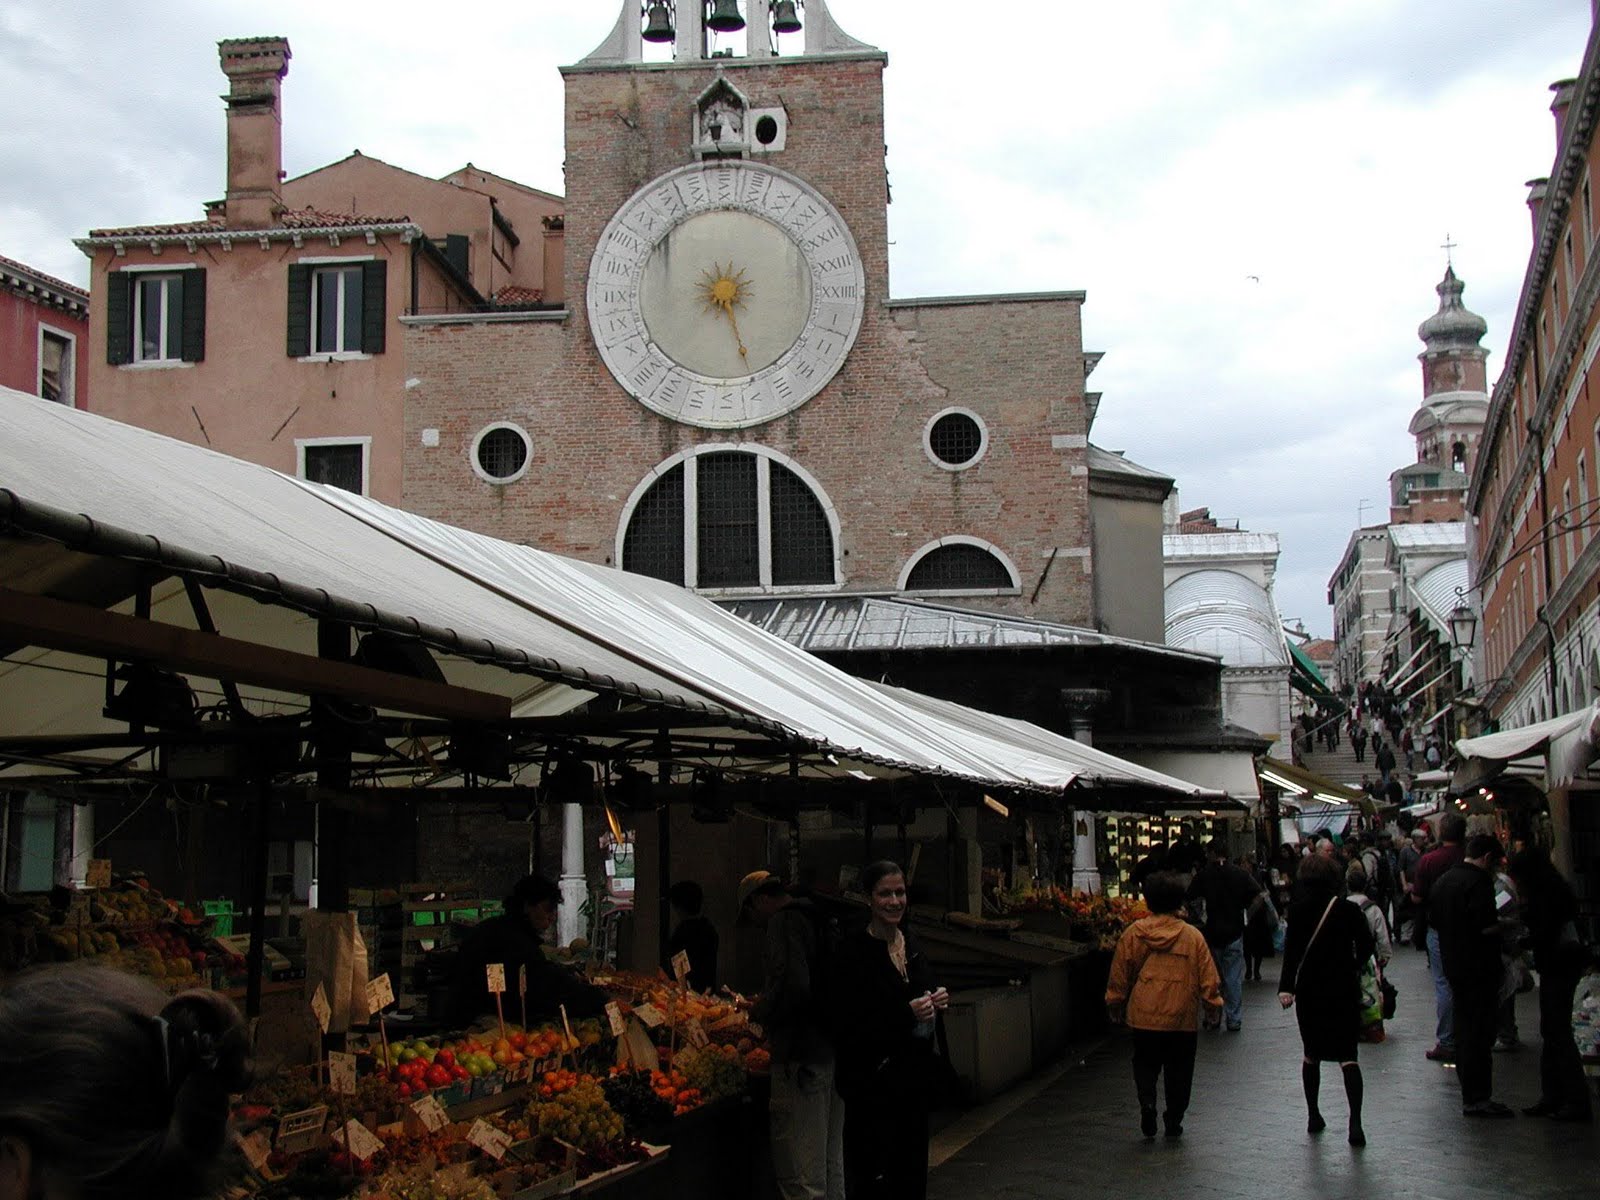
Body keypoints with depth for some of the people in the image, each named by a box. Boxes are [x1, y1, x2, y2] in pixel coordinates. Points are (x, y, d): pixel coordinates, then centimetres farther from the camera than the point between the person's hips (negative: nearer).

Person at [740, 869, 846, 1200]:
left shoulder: (784, 921, -10)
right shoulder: (817, 918, 18)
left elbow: (792, 985, -24)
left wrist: (759, 1013, -7)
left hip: (803, 1057, -10)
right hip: (832, 1049, 10)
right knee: (831, 1169, 17)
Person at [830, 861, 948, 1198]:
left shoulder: (911, 944, 9)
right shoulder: (854, 951, -14)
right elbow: (849, 1024, -19)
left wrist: (936, 1000, 1)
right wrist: (907, 1014, -25)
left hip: (915, 1076, 7)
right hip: (873, 1082, -7)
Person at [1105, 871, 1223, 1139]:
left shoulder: (1133, 934, -2)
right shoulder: (1193, 936, -4)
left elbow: (1119, 974, 5)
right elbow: (1208, 978, 1)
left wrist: (1115, 1005, 16)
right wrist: (1214, 1008, 11)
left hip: (1143, 1017, 0)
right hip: (1182, 1018, 0)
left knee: (1145, 1064, 15)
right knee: (1178, 1071, 12)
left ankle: (1147, 1101, -7)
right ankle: (1174, 1121, 14)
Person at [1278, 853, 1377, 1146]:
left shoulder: (1298, 911, -7)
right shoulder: (1349, 910, -5)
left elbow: (1292, 950, -15)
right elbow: (1367, 946, -1)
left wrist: (1285, 987, -18)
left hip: (1309, 991, 0)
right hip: (1344, 992, 0)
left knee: (1311, 1055, 16)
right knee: (1348, 1056, -1)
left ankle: (1313, 1116, 22)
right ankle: (1355, 1122, -15)